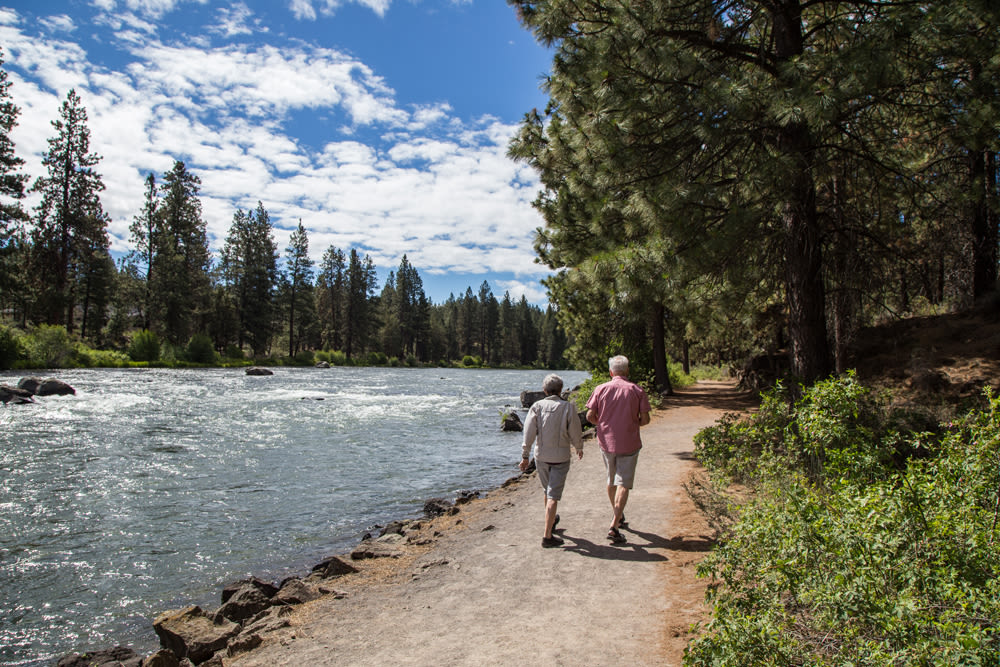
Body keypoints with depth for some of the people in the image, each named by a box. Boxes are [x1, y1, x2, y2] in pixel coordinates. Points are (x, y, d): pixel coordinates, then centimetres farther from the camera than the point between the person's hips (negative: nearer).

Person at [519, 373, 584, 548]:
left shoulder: (537, 407, -4)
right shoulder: (568, 407, -10)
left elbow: (529, 433, -7)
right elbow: (575, 432, -5)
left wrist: (525, 456, -1)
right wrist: (579, 448, 15)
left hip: (541, 456, 3)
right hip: (561, 457, -3)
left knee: (549, 490, 24)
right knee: (553, 496, -2)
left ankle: (551, 521, 45)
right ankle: (547, 536, -6)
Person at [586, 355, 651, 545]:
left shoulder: (601, 389, -3)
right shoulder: (637, 390, -5)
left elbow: (590, 416, -5)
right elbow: (645, 419, -7)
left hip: (606, 441, 2)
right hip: (629, 443, -2)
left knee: (611, 481, 20)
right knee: (623, 484, -2)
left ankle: (618, 516, 36)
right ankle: (614, 526, -11)